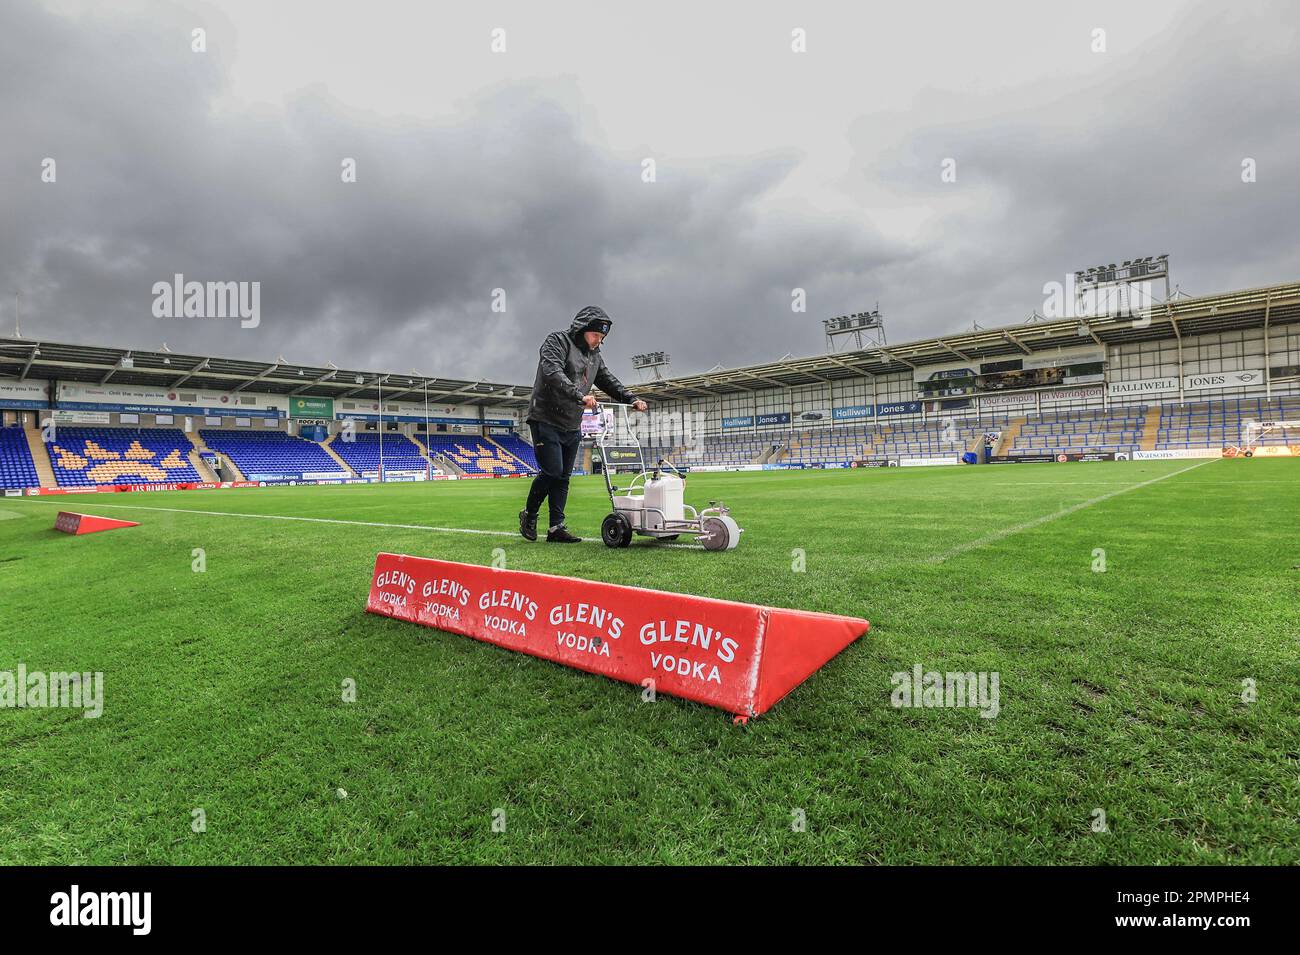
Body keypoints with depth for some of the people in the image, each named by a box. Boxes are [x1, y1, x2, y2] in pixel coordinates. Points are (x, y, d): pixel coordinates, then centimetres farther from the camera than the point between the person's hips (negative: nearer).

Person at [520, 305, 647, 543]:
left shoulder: (594, 356, 17)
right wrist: (579, 395, -36)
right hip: (546, 421, -7)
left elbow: (609, 381, 21)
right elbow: (553, 372, -24)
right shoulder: (557, 341, -7)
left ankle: (556, 528, 8)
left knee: (563, 477, 5)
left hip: (572, 427, 8)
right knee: (552, 471, -14)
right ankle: (529, 514, 8)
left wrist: (632, 399, 4)